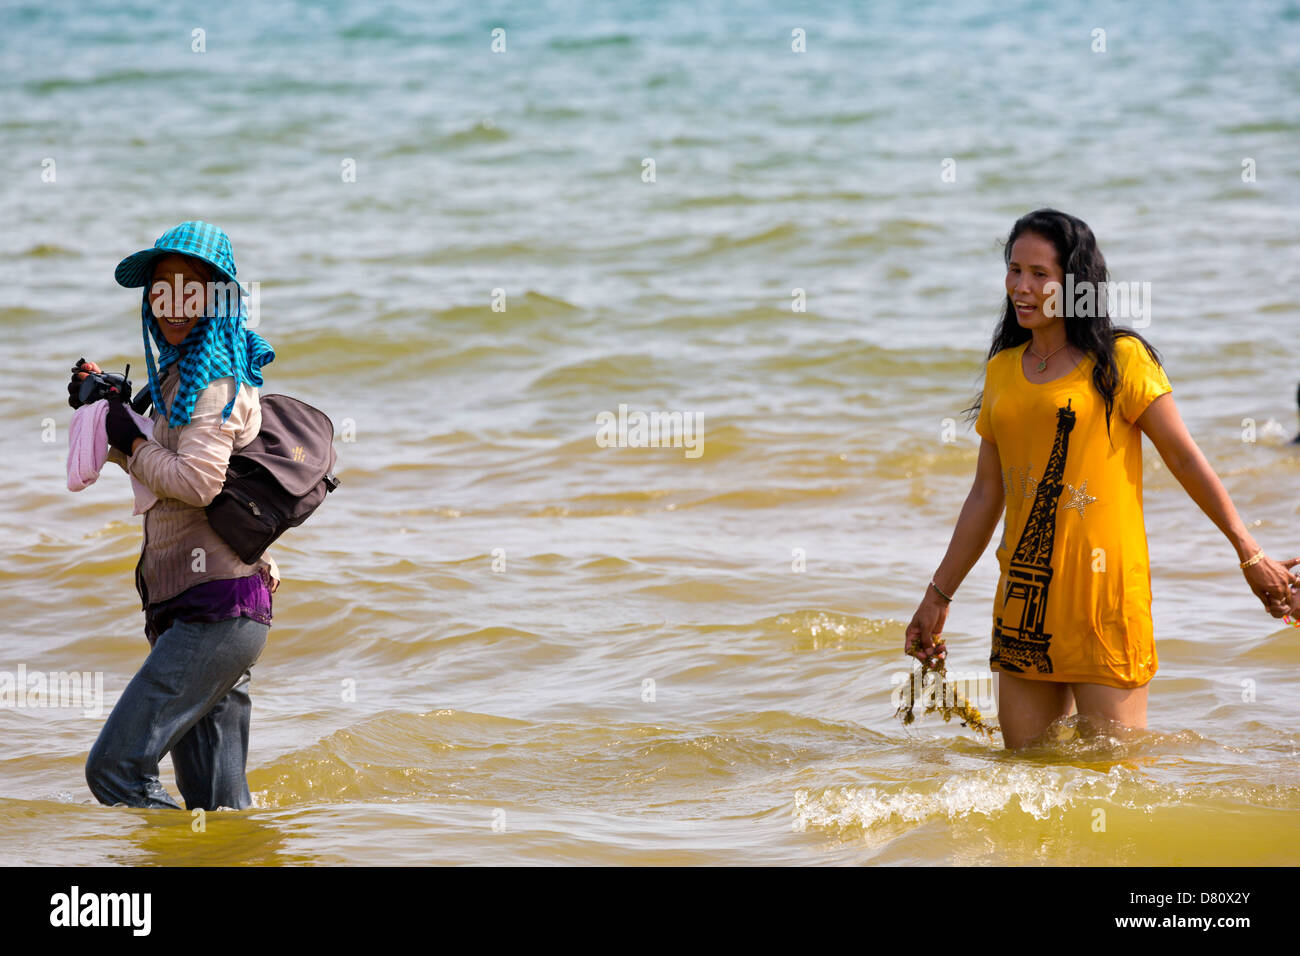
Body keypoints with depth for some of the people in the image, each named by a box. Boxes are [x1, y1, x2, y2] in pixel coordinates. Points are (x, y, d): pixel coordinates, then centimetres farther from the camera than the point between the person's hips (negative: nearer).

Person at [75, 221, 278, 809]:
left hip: (216, 609, -10)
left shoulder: (214, 374, -10)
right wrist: (105, 411, 19)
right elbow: (161, 472, 33)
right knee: (216, 802, 9)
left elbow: (197, 482, -21)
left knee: (114, 767, -14)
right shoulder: (181, 373, 20)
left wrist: (130, 442, -7)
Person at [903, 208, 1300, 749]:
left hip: (1103, 591, -5)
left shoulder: (1120, 361, -3)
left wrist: (1249, 554, -4)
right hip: (1024, 594, 5)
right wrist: (938, 594, 19)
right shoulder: (1002, 370, 13)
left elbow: (1186, 459, -1)